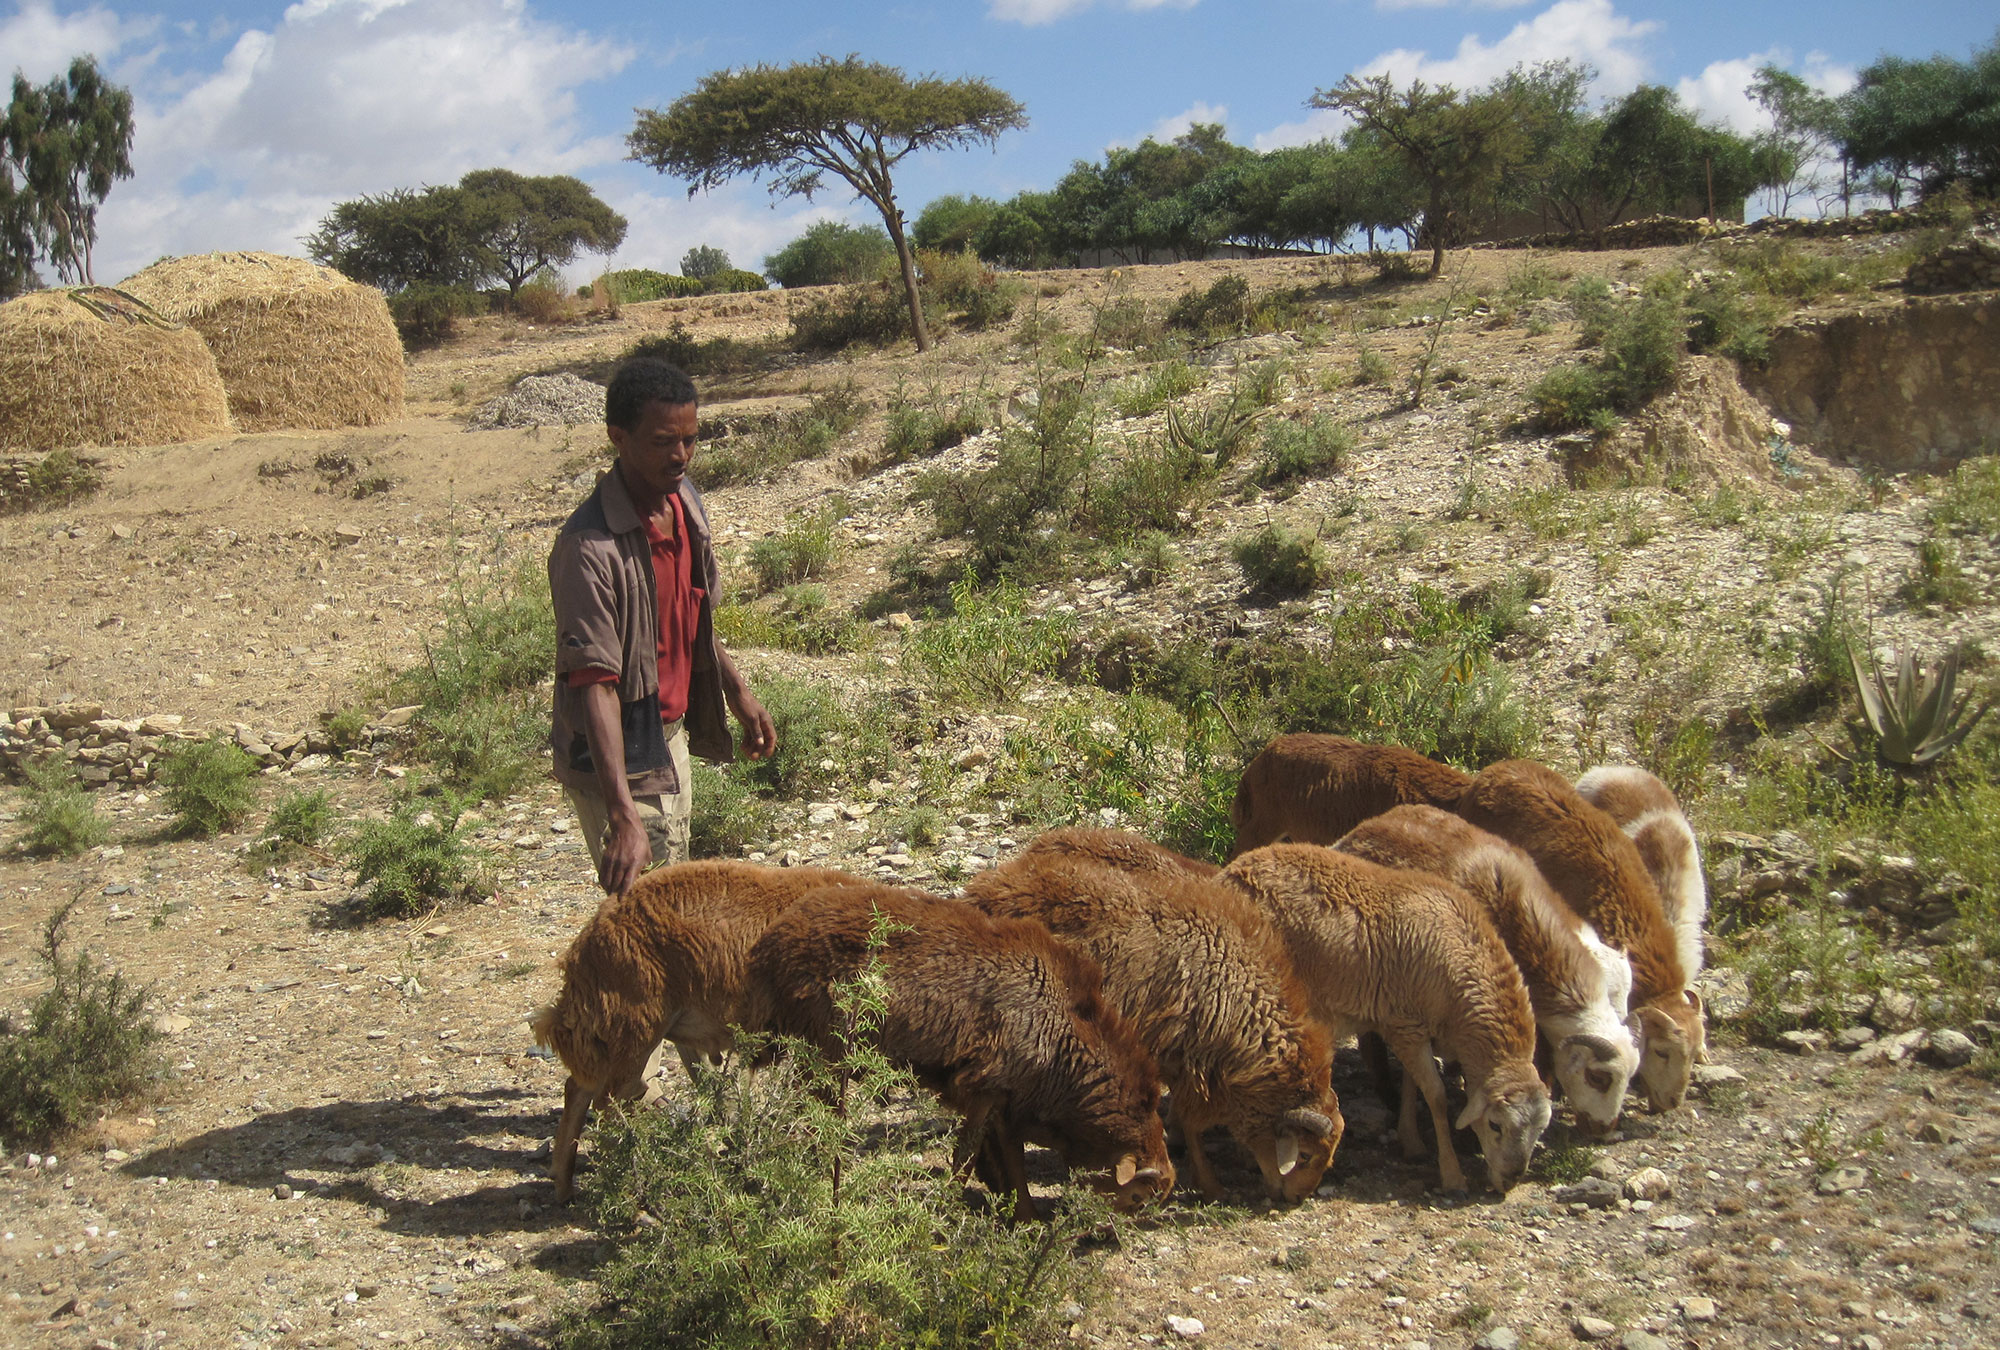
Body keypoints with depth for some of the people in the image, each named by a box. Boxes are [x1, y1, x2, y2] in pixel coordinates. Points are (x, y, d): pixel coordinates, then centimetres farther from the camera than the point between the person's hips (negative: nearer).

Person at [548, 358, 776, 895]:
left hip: (672, 734, 8)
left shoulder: (685, 500, -1)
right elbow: (594, 682, -33)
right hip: (617, 756, -8)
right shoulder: (589, 547, -28)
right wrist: (623, 816, -40)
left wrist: (737, 690, 22)